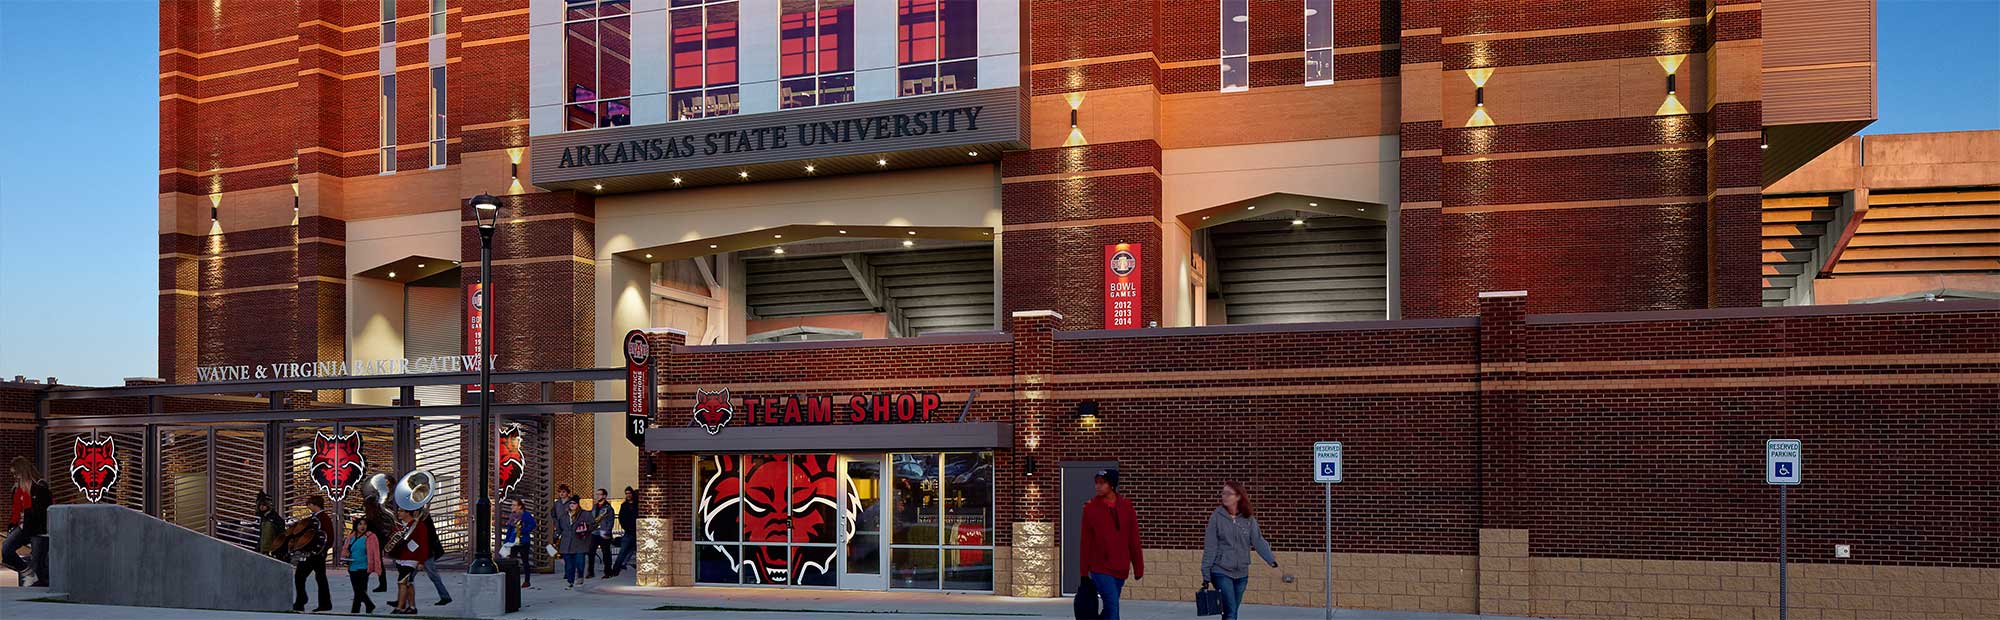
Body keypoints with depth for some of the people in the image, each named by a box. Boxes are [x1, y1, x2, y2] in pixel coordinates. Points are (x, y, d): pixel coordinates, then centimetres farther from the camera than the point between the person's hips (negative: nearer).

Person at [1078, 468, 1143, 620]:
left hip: (1121, 569, 3)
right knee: (1112, 605, -14)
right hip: (1100, 568, -3)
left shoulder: (1126, 506, 3)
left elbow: (1134, 540, 7)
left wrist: (1138, 567, 6)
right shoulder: (1091, 508, -2)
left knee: (1110, 607, 11)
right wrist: (1084, 570, 1)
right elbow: (1086, 541, 1)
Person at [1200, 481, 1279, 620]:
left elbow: (1258, 541, -4)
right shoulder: (1217, 517, -7)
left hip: (1241, 573, 3)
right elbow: (1210, 546, -7)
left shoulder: (1248, 519, 1)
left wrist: (1271, 559, -19)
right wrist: (1206, 573, -8)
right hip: (1221, 572, -3)